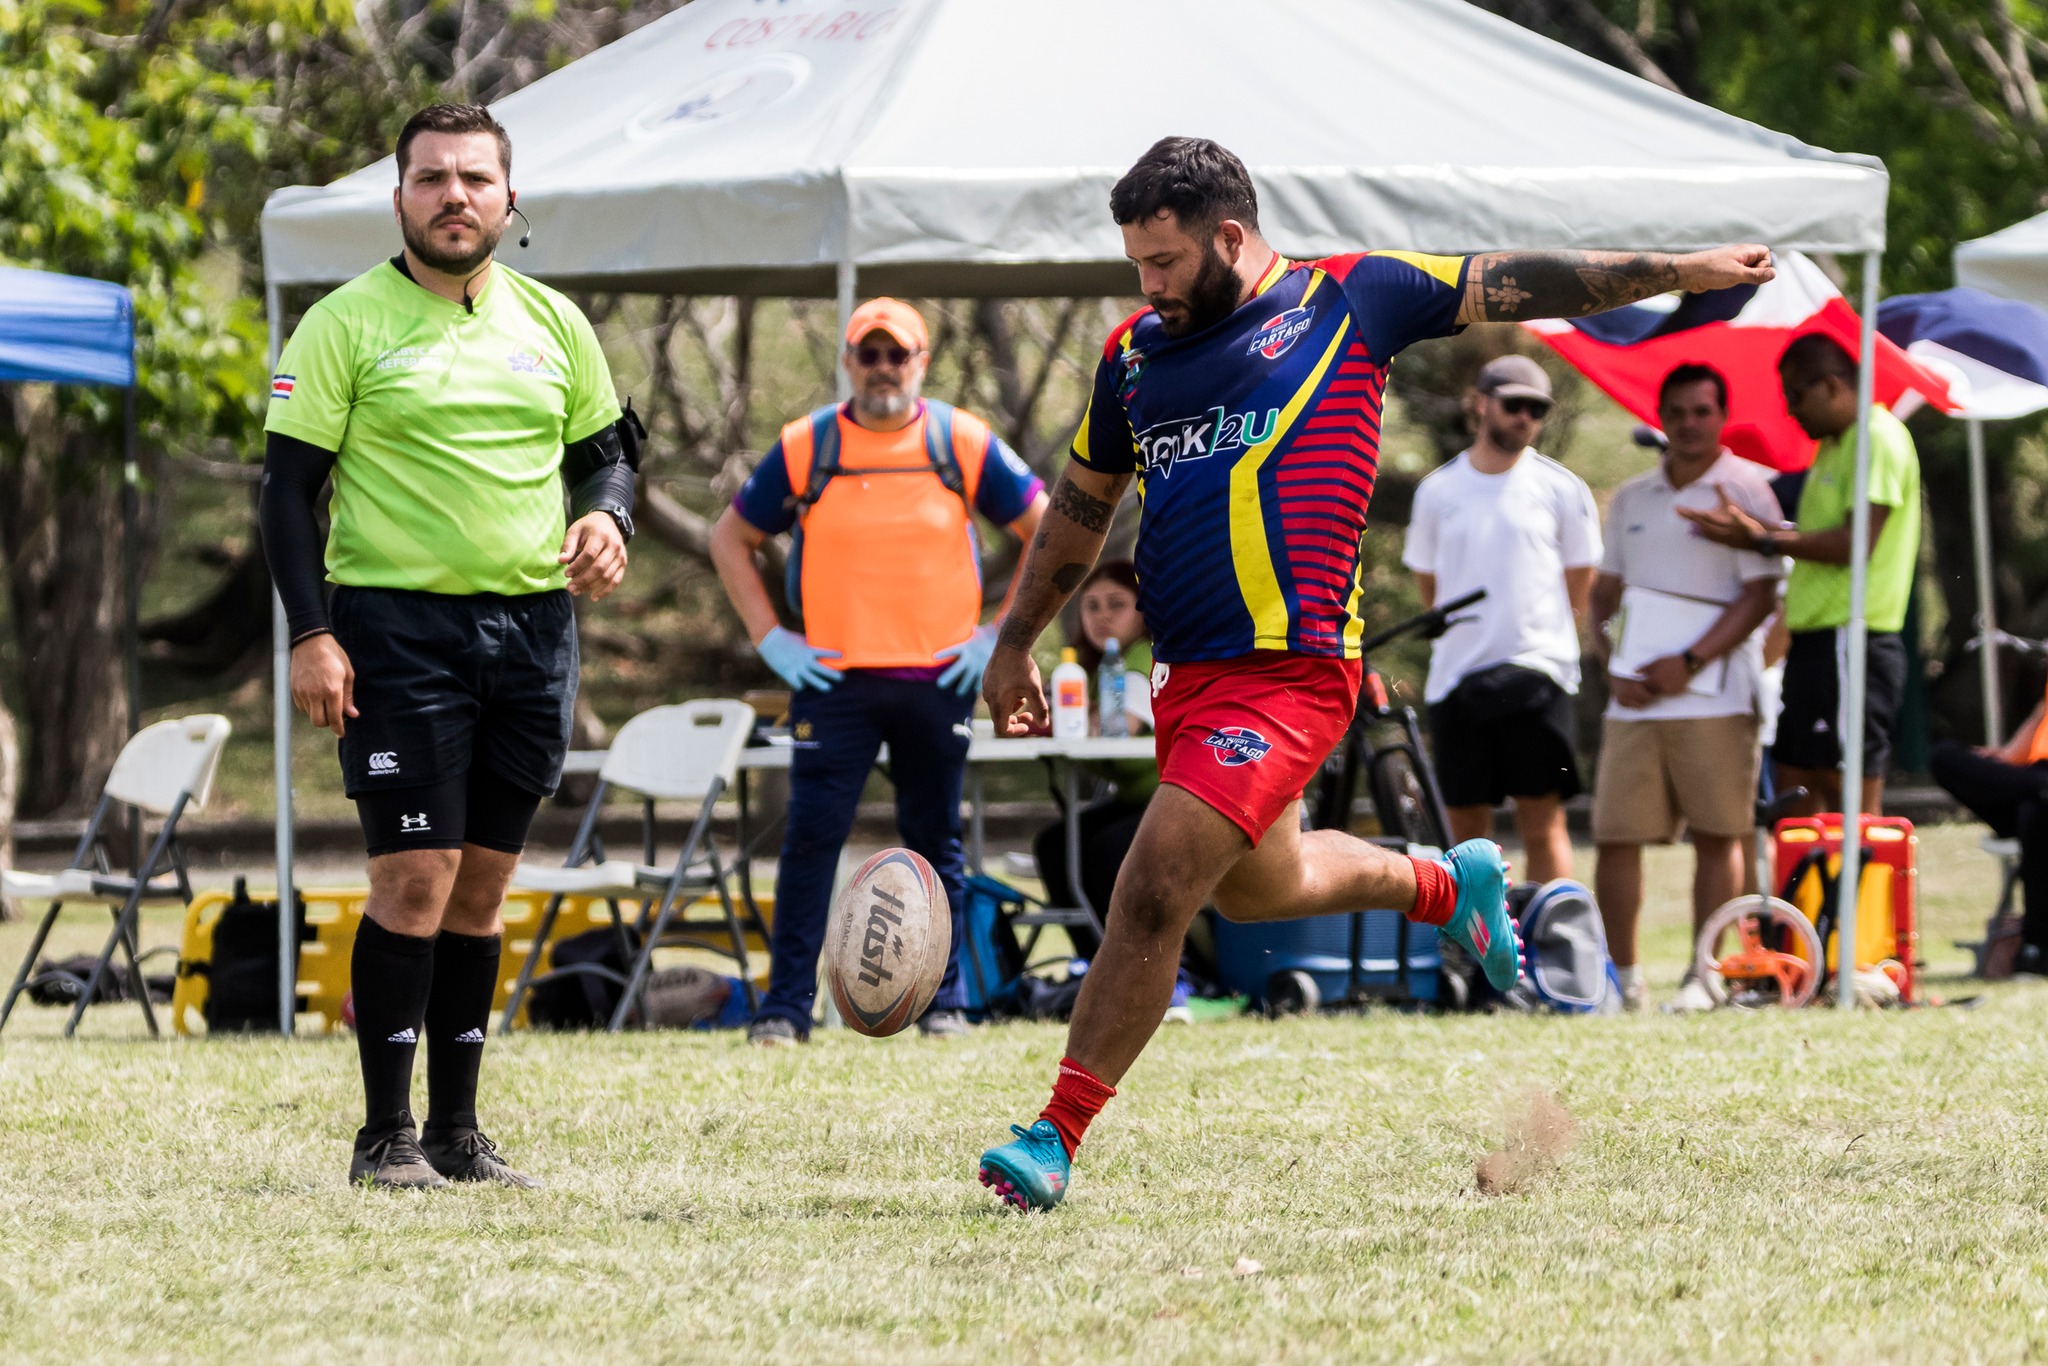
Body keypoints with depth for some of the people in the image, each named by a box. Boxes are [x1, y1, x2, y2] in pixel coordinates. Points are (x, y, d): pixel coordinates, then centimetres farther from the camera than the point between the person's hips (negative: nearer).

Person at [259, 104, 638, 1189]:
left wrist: (606, 518, -2)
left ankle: (457, 1128, 14)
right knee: (415, 874, -11)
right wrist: (310, 633, -14)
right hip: (398, 622, -5)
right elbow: (290, 486, -4)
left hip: (532, 627, 5)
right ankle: (386, 1136, -5)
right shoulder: (345, 325, -2)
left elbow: (604, 448, 21)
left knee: (482, 883, 8)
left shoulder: (552, 323, 12)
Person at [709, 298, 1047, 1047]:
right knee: (811, 837, -7)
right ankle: (785, 1006, -6)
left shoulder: (964, 444, 3)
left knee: (936, 840, 7)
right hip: (833, 677, -1)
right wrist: (770, 637, 4)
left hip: (938, 679, 1)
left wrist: (1002, 634, 3)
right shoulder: (804, 448, 3)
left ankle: (944, 1000, 15)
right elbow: (730, 539, 13)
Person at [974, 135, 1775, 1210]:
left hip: (1289, 670, -7)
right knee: (1254, 885, 22)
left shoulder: (1346, 300, -1)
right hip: (1187, 674, 7)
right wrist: (1015, 643, 27)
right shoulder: (1135, 352, 13)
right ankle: (1444, 884, 49)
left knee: (1153, 892, -15)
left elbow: (1511, 286, 7)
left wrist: (1682, 272, 11)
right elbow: (1080, 505, 26)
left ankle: (1057, 1137, -11)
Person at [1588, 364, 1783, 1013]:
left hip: (1712, 693, -5)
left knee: (1718, 833, -3)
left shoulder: (1743, 488, 1)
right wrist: (1613, 666, 2)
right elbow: (1605, 591, 20)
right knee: (1614, 835, 0)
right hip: (1634, 696, 5)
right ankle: (1622, 976, 7)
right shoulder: (1632, 499, 17)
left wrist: (1691, 662, -14)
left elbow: (1760, 594, -6)